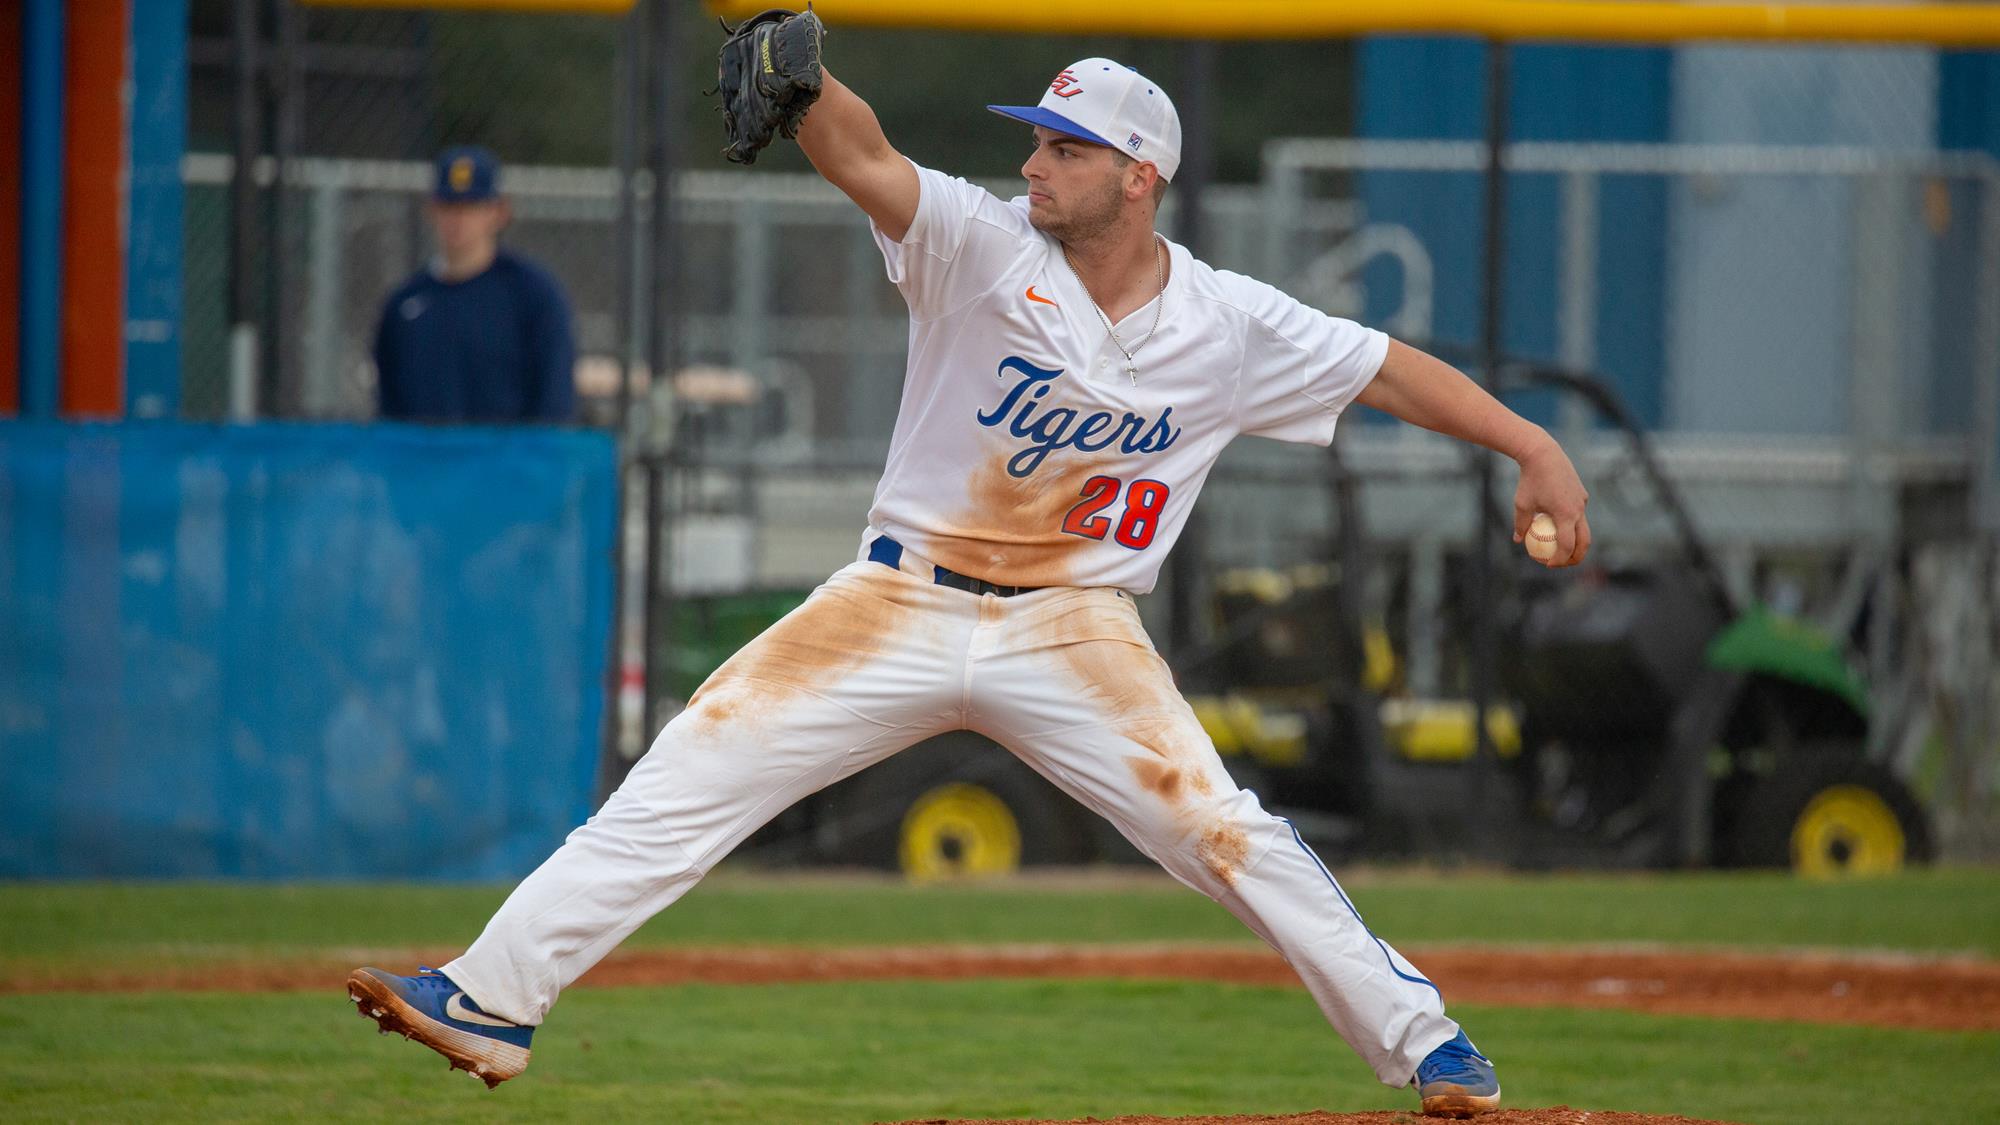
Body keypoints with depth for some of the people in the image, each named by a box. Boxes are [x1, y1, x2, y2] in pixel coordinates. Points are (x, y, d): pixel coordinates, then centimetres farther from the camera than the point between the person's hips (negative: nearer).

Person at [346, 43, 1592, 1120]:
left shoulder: (1230, 327, -4)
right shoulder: (987, 249, -8)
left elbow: (1389, 369, 2)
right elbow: (862, 160, -21)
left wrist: (1533, 446, -7)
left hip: (1072, 632, 0)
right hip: (900, 609, 0)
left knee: (1221, 830, -13)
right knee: (691, 773, -9)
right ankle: (491, 1003, -7)